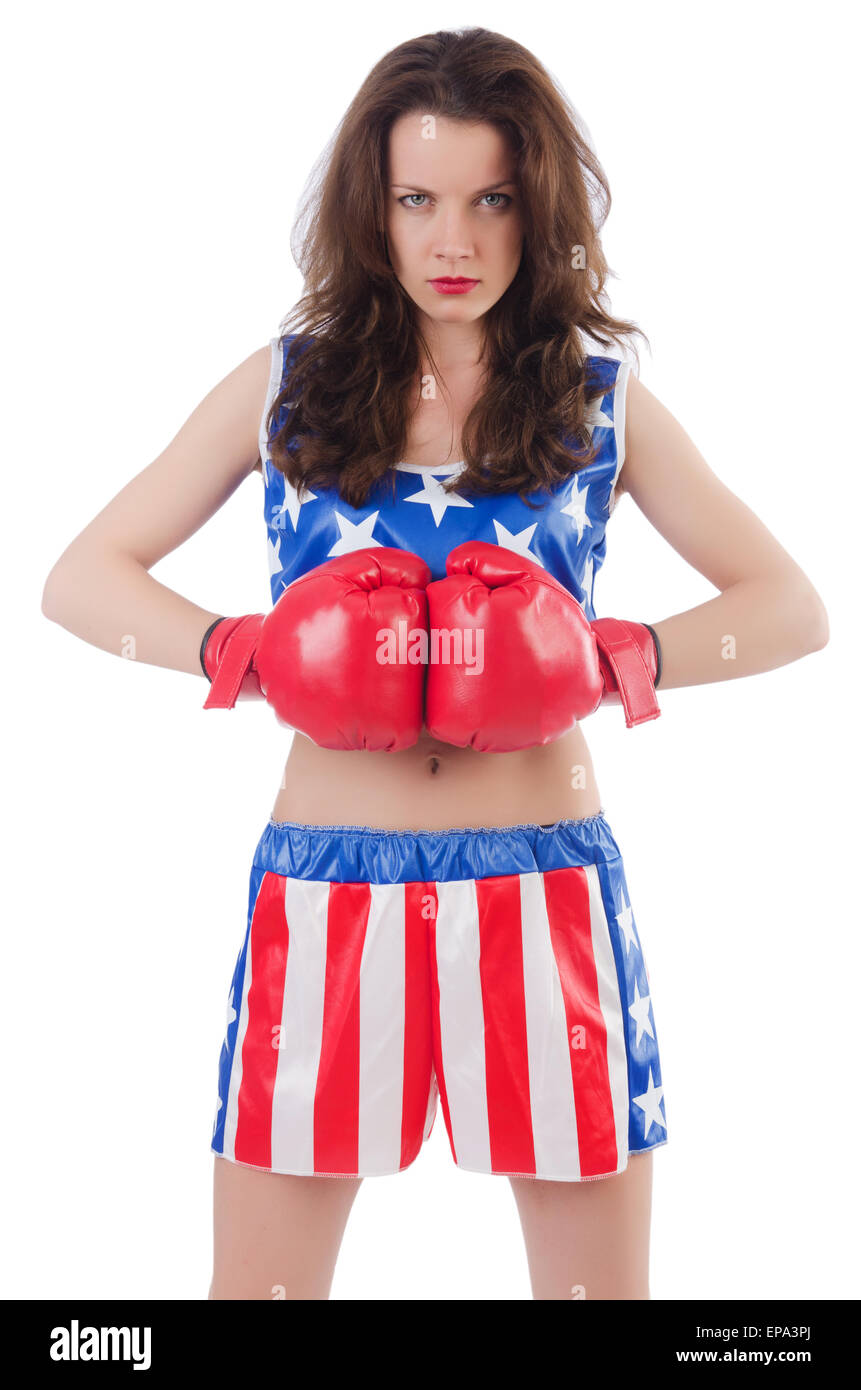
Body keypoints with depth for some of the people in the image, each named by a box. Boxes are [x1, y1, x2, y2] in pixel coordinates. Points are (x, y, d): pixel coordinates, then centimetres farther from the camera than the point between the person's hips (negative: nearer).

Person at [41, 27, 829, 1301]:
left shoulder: (603, 403, 4)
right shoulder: (285, 388, 4)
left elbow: (793, 608, 6)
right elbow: (80, 578, 5)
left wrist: (610, 662, -12)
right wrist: (252, 653, -13)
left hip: (548, 895, 1)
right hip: (326, 894, 0)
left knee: (599, 1279, 12)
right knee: (261, 1279, 10)